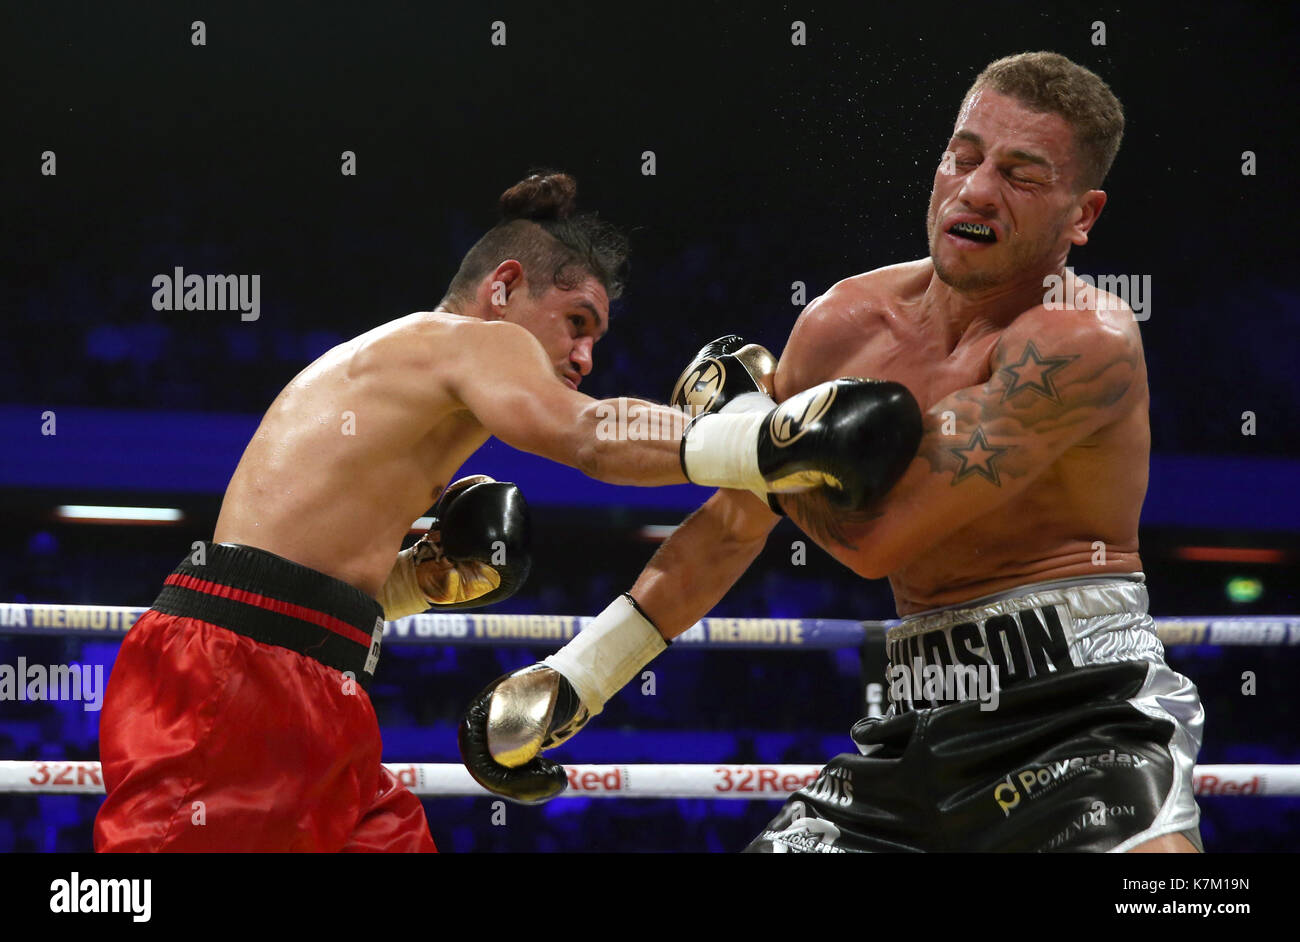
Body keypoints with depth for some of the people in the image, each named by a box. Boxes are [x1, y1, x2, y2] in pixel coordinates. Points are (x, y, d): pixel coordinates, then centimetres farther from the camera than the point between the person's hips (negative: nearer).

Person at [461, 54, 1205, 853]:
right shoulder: (845, 326, 6)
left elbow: (875, 534, -20)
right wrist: (578, 673, 22)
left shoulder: (1087, 343, -15)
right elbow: (737, 518, 22)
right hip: (927, 722, 7)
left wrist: (741, 416, -4)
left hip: (1084, 714, -6)